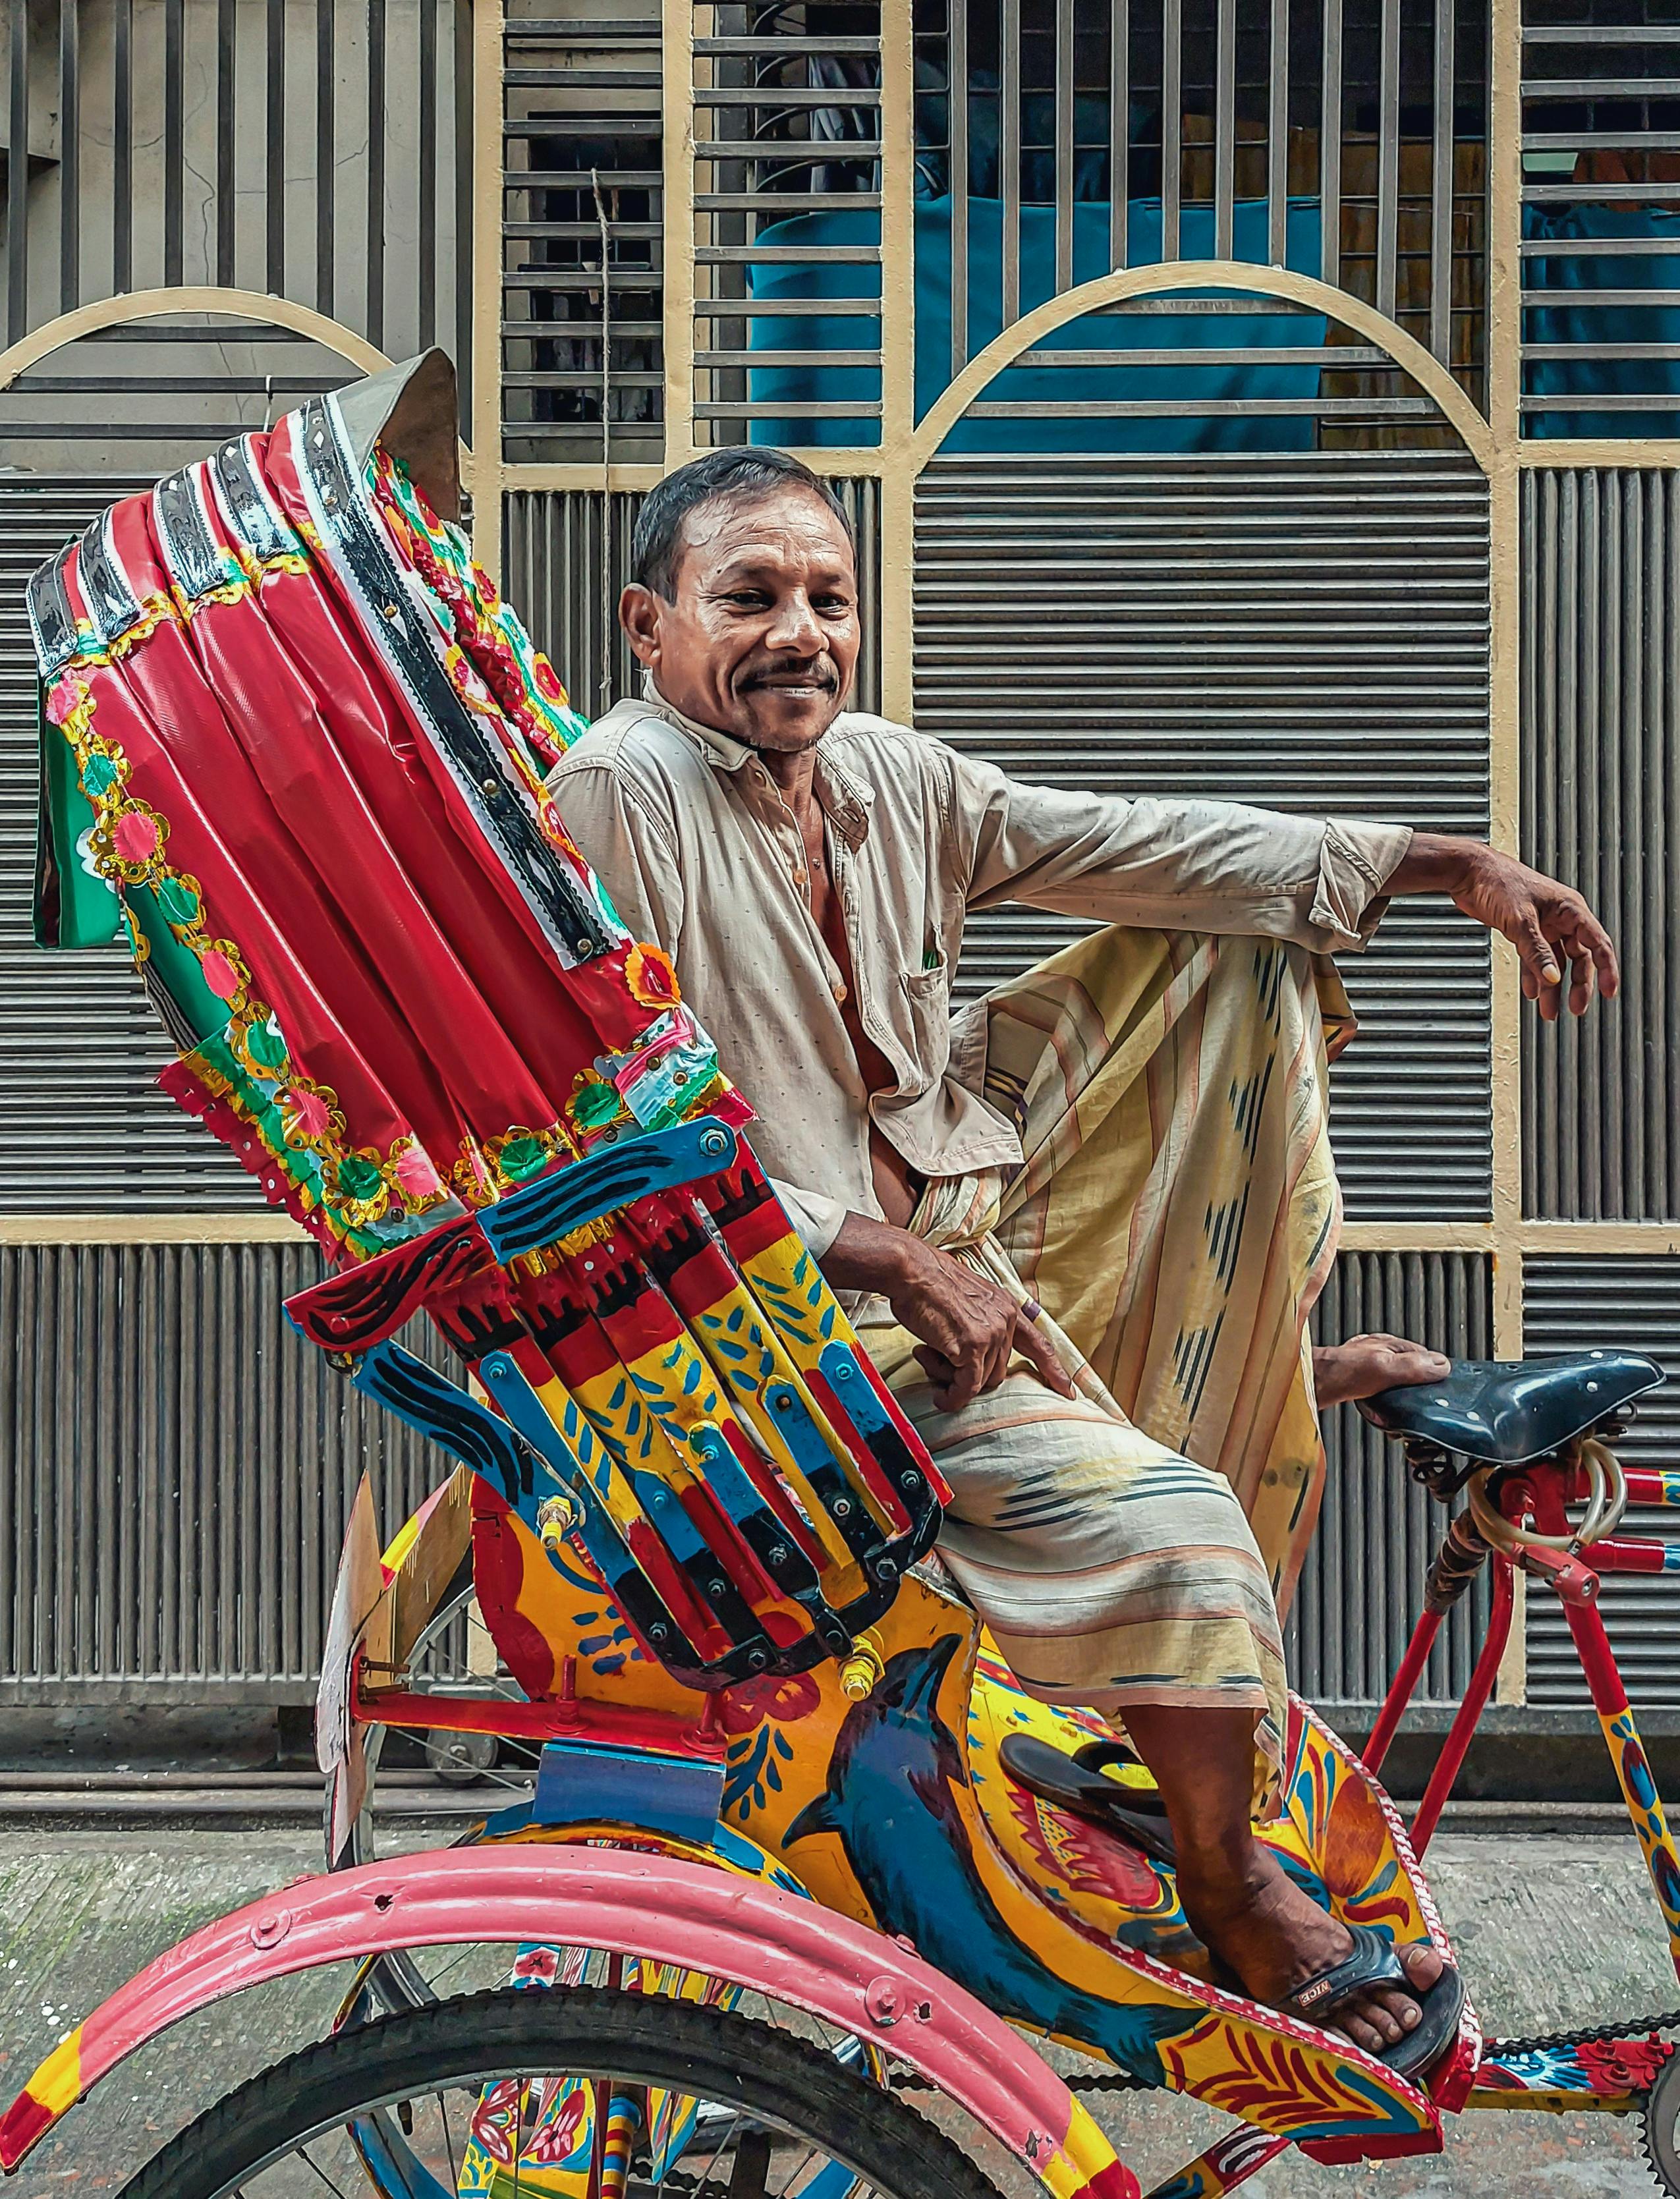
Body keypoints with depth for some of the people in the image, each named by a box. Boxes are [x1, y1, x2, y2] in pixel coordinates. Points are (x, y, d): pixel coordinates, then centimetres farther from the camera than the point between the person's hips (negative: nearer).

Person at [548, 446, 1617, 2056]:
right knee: (1164, 1515, -25)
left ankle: (1267, 1367, 15)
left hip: (958, 1183, 9)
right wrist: (881, 1253, -28)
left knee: (1233, 938, 10)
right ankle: (1231, 1888, 3)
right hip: (802, 1303, -9)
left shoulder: (884, 773, 5)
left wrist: (1445, 864, 0)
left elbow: (1137, 847, 5)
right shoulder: (617, 799, -19)